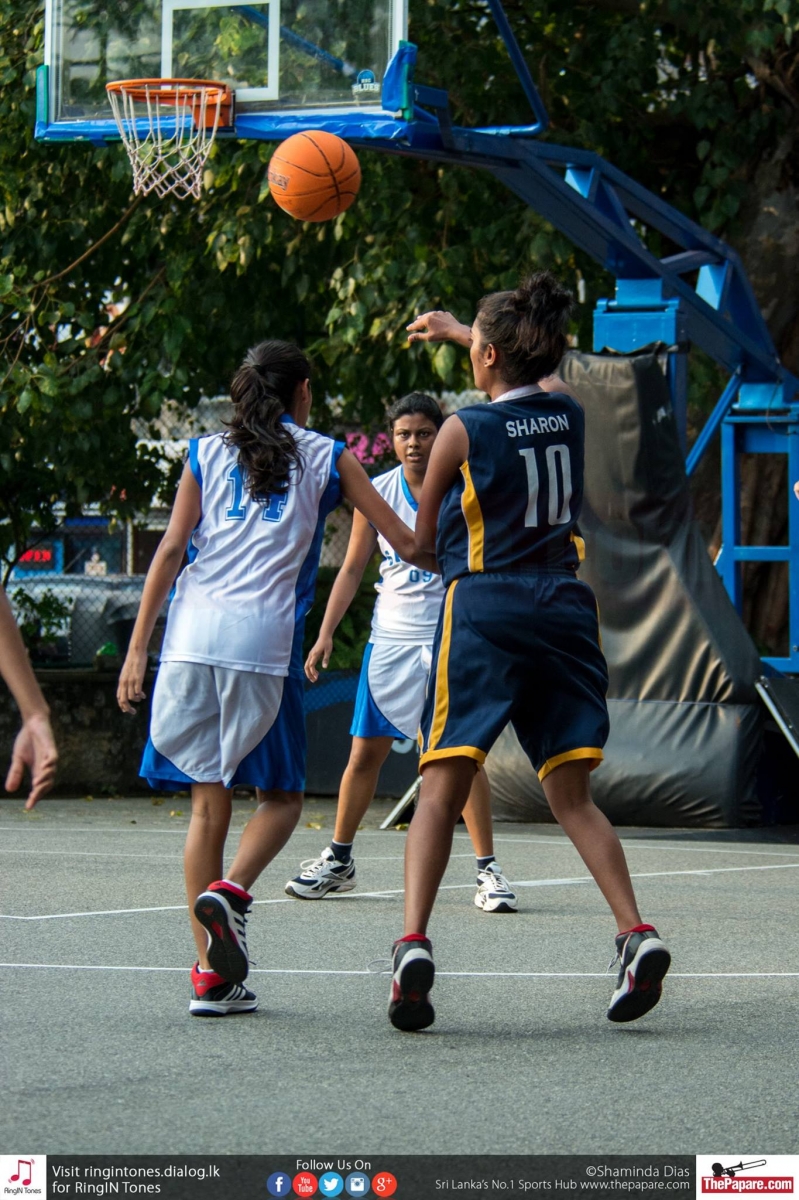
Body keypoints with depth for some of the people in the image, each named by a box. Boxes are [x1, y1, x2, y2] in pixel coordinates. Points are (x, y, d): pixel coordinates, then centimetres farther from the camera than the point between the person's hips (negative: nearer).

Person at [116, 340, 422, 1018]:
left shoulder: (208, 453, 16)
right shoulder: (327, 457, 12)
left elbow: (171, 550, 8)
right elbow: (406, 543, 14)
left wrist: (137, 650, 7)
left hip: (192, 633, 3)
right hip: (262, 638, -3)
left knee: (208, 802, 5)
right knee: (281, 796, 10)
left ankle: (213, 977, 2)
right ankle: (229, 891, -19)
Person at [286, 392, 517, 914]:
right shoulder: (376, 494, 4)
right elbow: (353, 569, 11)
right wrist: (326, 633, 4)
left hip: (450, 636, -3)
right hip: (390, 636, 3)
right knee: (366, 751, 4)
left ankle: (488, 869, -3)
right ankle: (339, 861, 20)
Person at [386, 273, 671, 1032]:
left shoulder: (463, 430, -5)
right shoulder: (567, 410, 7)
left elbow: (423, 541, 6)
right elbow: (537, 367, 34)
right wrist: (455, 329, 45)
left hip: (482, 606, -4)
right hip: (566, 608, 4)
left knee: (441, 789, -3)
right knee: (572, 796, 9)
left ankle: (413, 943, -18)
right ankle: (636, 934, -8)